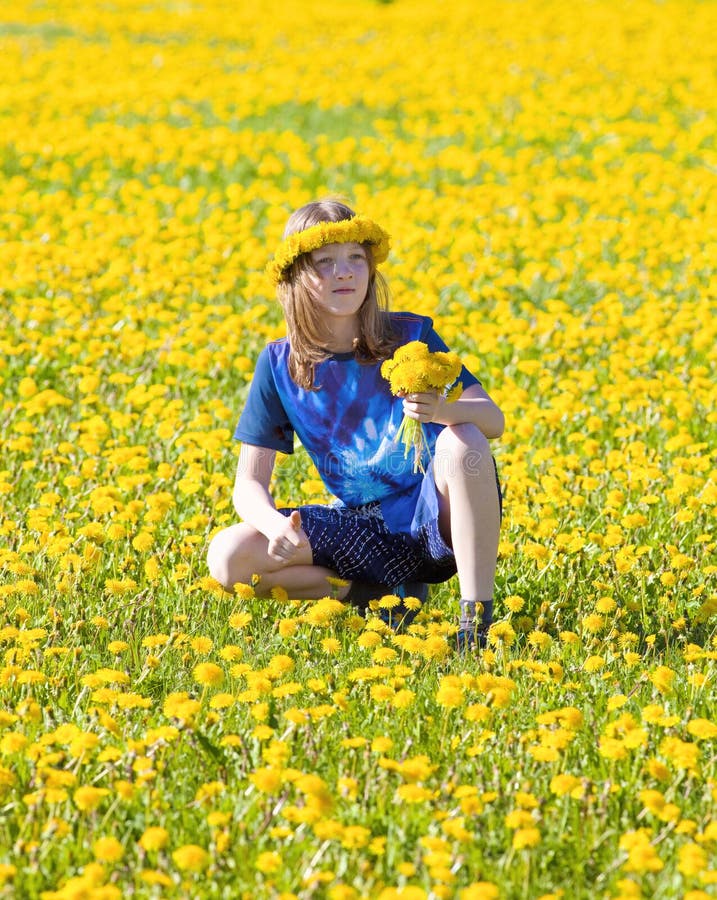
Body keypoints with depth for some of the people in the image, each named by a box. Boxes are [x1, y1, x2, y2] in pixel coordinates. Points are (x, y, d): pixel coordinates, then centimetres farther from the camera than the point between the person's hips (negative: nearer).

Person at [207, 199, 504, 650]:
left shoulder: (411, 336, -4)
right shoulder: (280, 365, 0)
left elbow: (494, 419, -11)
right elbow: (250, 483, -1)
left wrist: (444, 409, -35)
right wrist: (274, 525, -26)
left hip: (434, 516, -2)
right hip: (364, 530, 2)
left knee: (463, 442, -34)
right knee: (228, 557, -20)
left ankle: (477, 615, -28)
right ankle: (374, 593, -8)